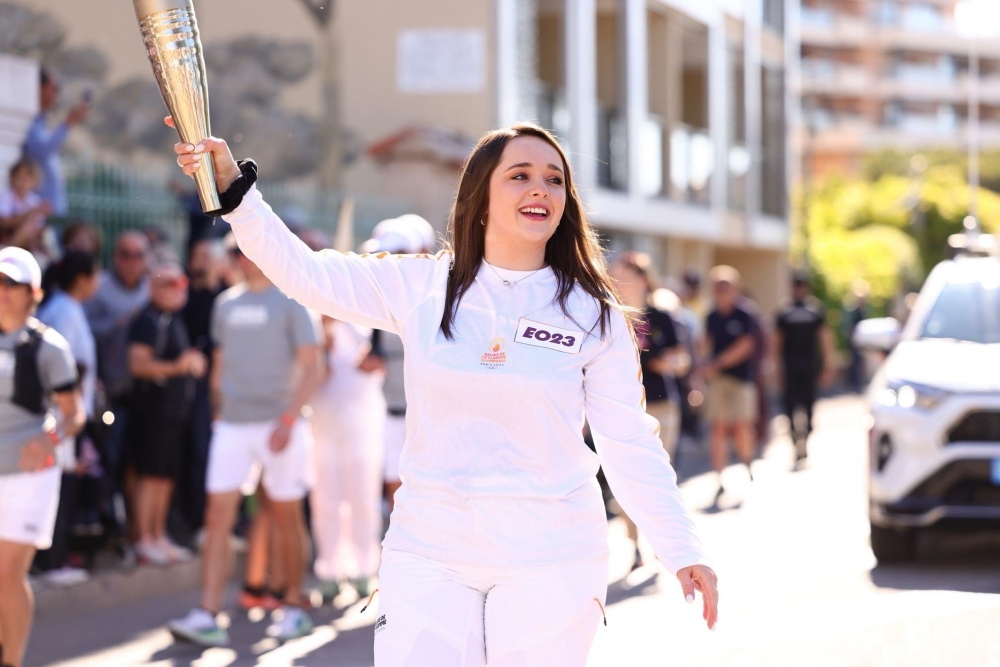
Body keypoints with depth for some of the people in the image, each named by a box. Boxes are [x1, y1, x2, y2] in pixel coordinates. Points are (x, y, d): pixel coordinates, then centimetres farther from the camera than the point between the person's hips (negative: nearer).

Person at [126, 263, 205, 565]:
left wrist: (194, 363, 17)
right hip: (153, 407, -9)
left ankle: (160, 537, 20)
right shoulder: (149, 321, -13)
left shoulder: (174, 320, 17)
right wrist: (176, 367, -28)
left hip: (175, 408, 9)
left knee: (167, 476, 13)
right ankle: (145, 541, -3)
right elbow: (137, 363, -24)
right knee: (150, 475, -7)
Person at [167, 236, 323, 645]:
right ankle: (207, 617, -10)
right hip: (231, 426, 4)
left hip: (277, 424, -4)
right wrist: (219, 409, 11)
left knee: (285, 517, 6)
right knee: (218, 517, -6)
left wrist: (288, 419, -17)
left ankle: (294, 607, 19)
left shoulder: (290, 303, -4)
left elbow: (311, 368, -8)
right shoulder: (226, 304, 11)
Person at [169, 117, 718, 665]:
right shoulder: (420, 288, 4)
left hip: (549, 558, -1)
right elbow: (302, 272, 3)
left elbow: (629, 444, 1)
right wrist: (233, 186, -6)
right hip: (429, 552, 1)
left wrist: (682, 551, -5)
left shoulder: (592, 313, 1)